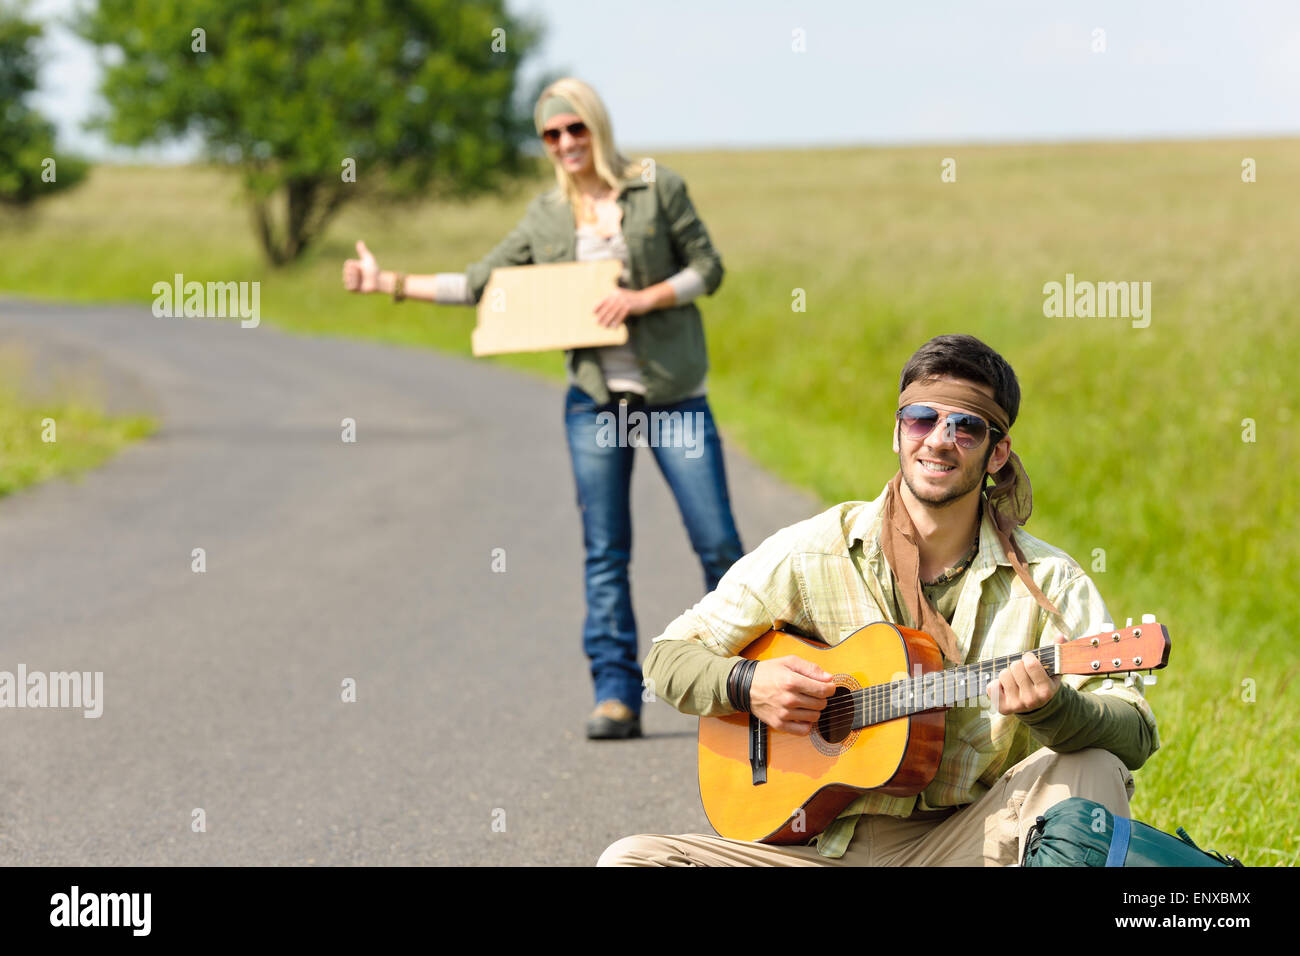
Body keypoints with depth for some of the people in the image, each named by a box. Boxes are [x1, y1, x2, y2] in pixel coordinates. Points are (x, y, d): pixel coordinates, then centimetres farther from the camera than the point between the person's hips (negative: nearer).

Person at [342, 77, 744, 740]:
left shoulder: (658, 188, 0)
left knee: (717, 541, -3)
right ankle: (616, 695, 3)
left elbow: (708, 267, 2)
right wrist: (390, 283, 7)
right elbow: (478, 284, 13)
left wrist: (644, 298, -13)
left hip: (672, 394, -2)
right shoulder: (547, 217, 9)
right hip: (594, 397, 2)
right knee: (604, 553, 0)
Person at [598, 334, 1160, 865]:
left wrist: (1050, 710, -34)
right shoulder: (808, 554, 1)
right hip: (826, 846, 2)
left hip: (963, 847, -2)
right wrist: (748, 685, -13)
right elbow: (669, 655, 9)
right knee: (628, 859, -20)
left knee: (1092, 770, -30)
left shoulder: (1046, 581, -2)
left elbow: (1136, 734, -12)